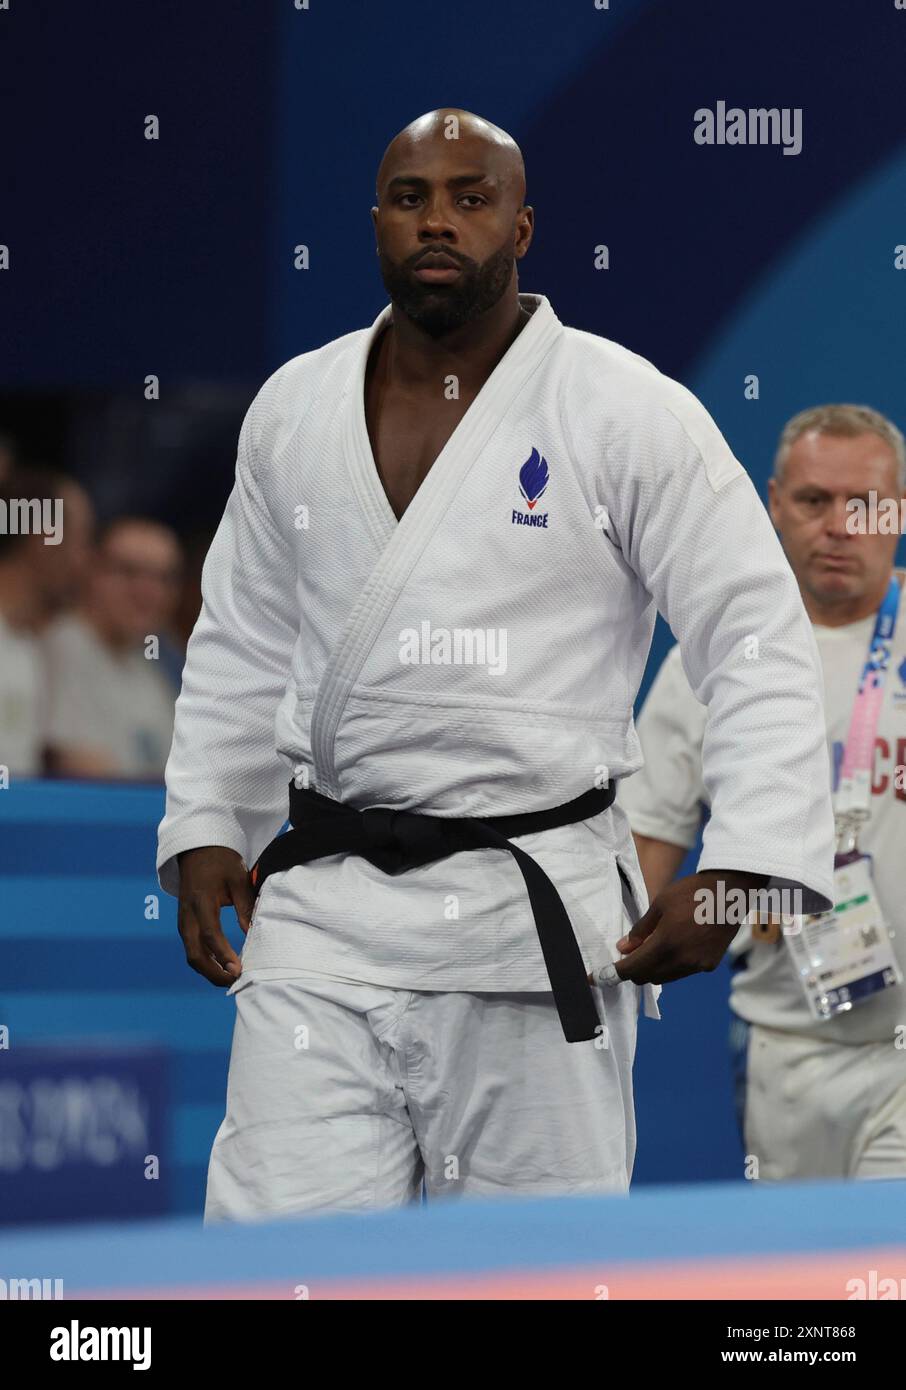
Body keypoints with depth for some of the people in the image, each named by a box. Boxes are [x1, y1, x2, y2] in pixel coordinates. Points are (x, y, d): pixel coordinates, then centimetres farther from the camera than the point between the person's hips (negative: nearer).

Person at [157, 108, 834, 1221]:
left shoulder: (628, 412, -4)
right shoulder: (293, 409, 10)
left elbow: (760, 641, -5)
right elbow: (240, 645, 21)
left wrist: (742, 868, -15)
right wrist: (203, 830, 12)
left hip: (532, 919, -3)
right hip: (321, 912, 3)